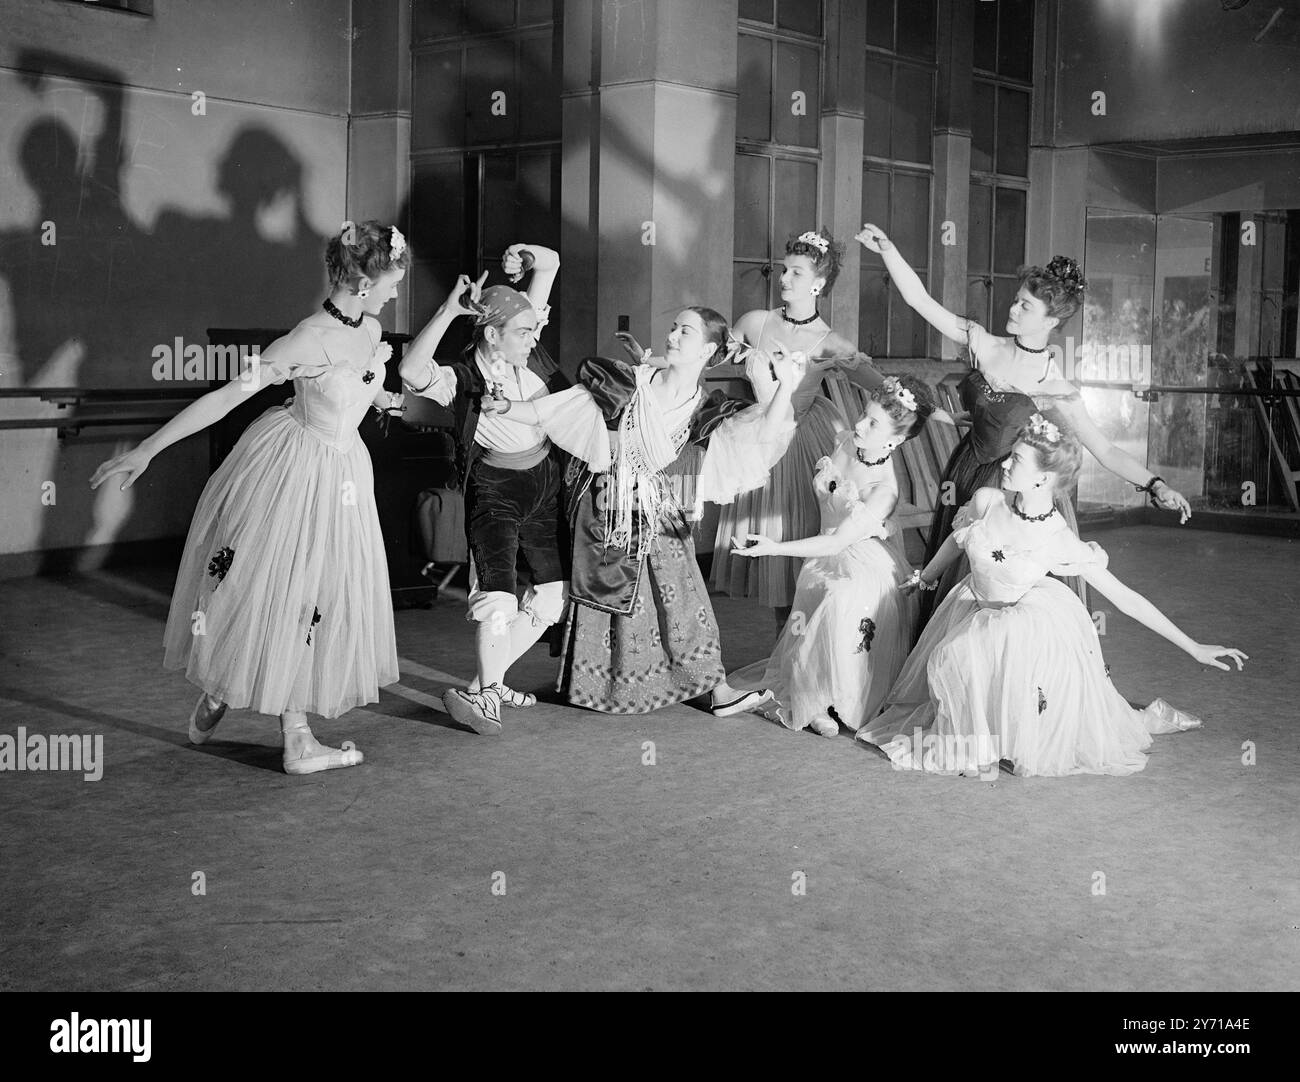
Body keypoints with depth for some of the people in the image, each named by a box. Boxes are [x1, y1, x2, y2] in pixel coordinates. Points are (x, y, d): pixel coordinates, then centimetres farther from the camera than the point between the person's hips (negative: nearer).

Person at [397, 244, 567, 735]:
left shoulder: (527, 347, -4)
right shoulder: (462, 378, -18)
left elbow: (550, 263, 5)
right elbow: (411, 370, -42)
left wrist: (524, 254, -15)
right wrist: (449, 309, -40)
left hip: (546, 480, 7)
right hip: (495, 488, -6)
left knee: (552, 594, 9)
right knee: (498, 594, -20)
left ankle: (484, 686, 18)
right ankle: (488, 693, -5)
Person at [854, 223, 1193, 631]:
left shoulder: (1056, 388, -15)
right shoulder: (984, 345, -5)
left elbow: (1104, 450, -13)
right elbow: (920, 300, -5)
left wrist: (1155, 484, -25)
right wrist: (887, 250, -13)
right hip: (968, 477, 4)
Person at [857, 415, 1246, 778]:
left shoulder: (1062, 543, -22)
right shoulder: (987, 501, -16)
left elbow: (1123, 597, -16)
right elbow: (955, 540, 7)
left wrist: (1193, 648, -15)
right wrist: (925, 578, 24)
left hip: (1031, 620, -3)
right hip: (976, 610, 3)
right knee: (953, 662, -24)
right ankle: (977, 745, 0)